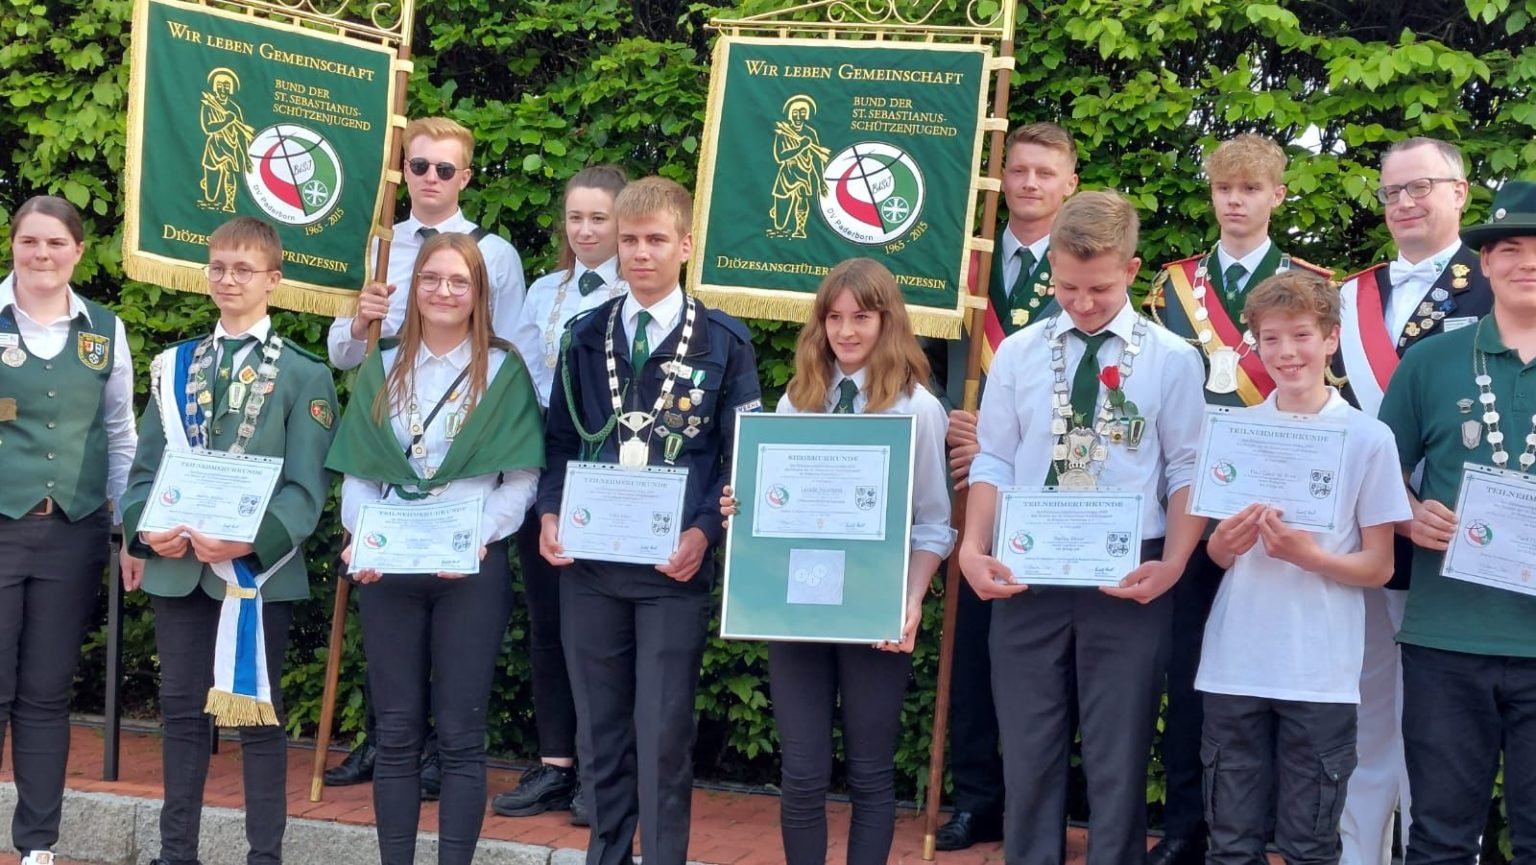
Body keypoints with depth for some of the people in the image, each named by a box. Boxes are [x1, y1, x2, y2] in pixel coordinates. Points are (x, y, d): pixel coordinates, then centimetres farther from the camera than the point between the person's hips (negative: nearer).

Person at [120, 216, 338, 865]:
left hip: (258, 568, -4)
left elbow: (306, 487, -7)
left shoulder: (303, 375, -1)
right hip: (176, 565, 4)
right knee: (183, 709, 10)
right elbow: (146, 466, 10)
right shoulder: (174, 366, 12)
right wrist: (146, 530, -9)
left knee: (257, 713, 3)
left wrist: (250, 541, -21)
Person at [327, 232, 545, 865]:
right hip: (387, 568, 3)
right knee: (397, 731, 6)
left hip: (472, 569, -2)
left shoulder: (503, 371, 3)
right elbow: (356, 473, 8)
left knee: (459, 733, 0)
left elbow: (522, 477, -2)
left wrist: (481, 537, -17)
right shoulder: (382, 369, 11)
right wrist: (360, 540, -9)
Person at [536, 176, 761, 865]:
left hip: (674, 567, -3)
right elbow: (559, 440, 13)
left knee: (663, 736, -1)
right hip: (588, 559, 3)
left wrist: (703, 533, -14)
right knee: (599, 732, 11)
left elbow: (740, 457, 0)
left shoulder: (724, 343, 0)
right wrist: (550, 514, -4)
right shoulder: (586, 337, 9)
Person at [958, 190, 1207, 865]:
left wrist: (1173, 563, -14)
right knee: (1028, 754, 10)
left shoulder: (1171, 358, 0)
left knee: (1118, 760, 7)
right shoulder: (1018, 354, 4)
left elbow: (1185, 471, -1)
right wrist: (974, 548, -10)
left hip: (1127, 577, -2)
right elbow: (993, 462, 4)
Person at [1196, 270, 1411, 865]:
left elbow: (1379, 566, -2)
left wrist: (1306, 554, -19)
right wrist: (1224, 544, -10)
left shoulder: (1369, 438, -2)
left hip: (1320, 675, -2)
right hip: (1234, 666, 3)